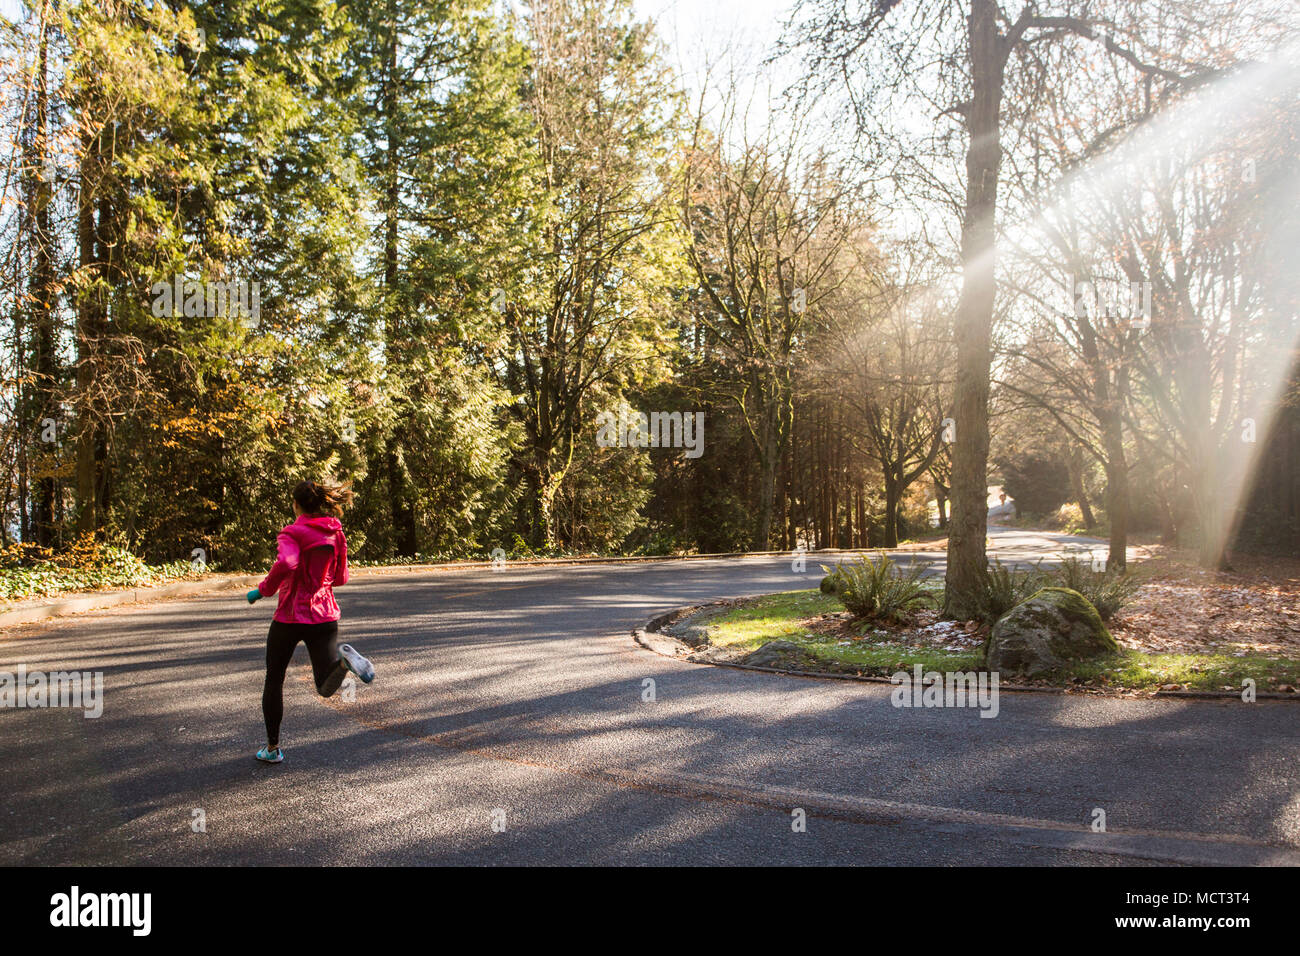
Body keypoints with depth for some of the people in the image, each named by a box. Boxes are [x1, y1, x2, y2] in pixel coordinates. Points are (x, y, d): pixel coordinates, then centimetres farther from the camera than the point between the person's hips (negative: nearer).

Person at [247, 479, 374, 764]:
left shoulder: (292, 533, -10)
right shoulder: (335, 533, 6)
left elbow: (286, 562, -31)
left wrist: (264, 590, -18)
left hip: (290, 617, -3)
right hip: (324, 616, 4)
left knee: (274, 681, 17)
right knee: (326, 687, 3)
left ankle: (272, 748, 24)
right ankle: (343, 659, -31)